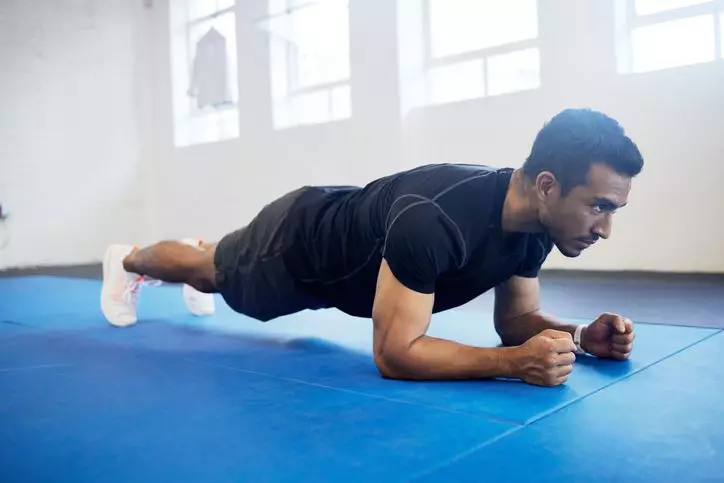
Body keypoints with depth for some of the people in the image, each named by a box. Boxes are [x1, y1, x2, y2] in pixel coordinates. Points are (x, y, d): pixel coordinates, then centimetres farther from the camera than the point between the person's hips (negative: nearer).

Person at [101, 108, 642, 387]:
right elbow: (393, 353, -43)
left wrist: (579, 335, -27)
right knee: (216, 273, 26)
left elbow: (516, 317, -8)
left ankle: (205, 249, 72)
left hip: (341, 235, 6)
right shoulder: (435, 218, -48)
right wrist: (513, 362, -51)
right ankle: (129, 260, 59)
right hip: (298, 242, -6)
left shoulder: (534, 222, -22)